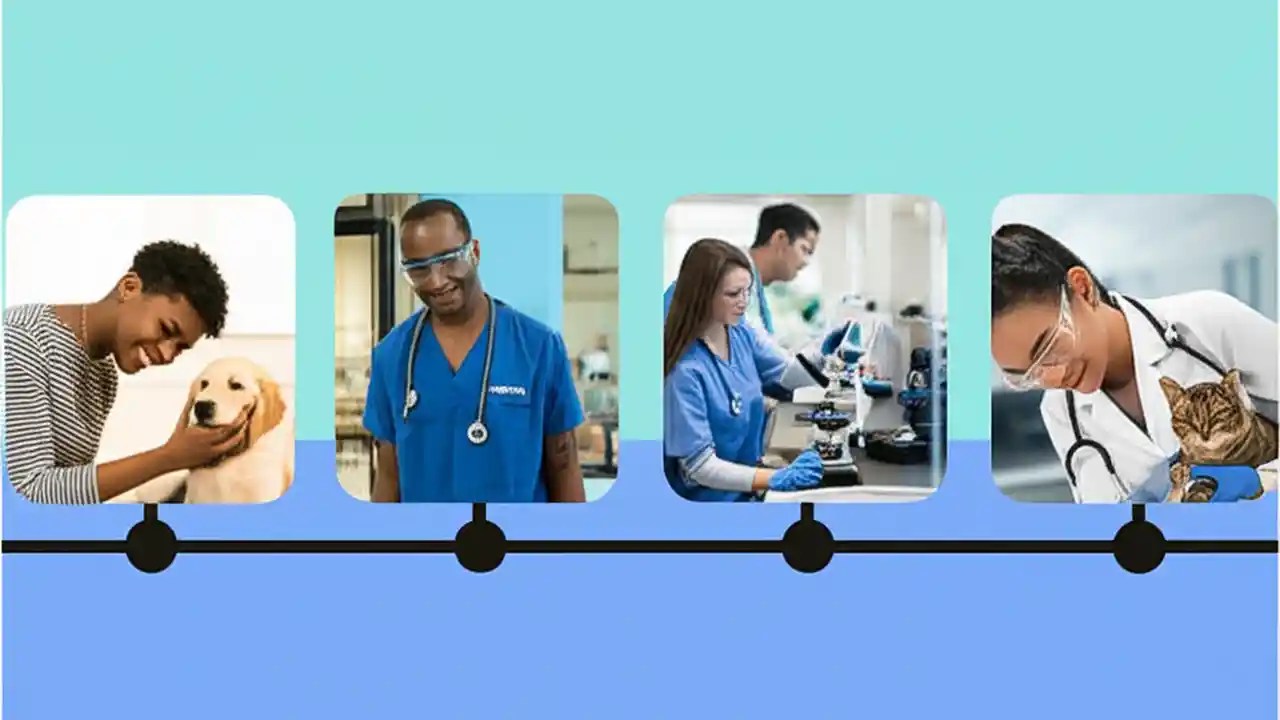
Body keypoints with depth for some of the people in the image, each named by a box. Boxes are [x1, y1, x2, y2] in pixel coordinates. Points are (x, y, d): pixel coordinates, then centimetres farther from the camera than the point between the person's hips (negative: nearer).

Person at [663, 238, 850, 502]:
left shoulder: (743, 335, 0)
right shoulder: (684, 369, -22)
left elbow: (791, 374, 14)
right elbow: (699, 465, -22)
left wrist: (826, 351, -8)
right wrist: (777, 479, -31)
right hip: (707, 498, -7)